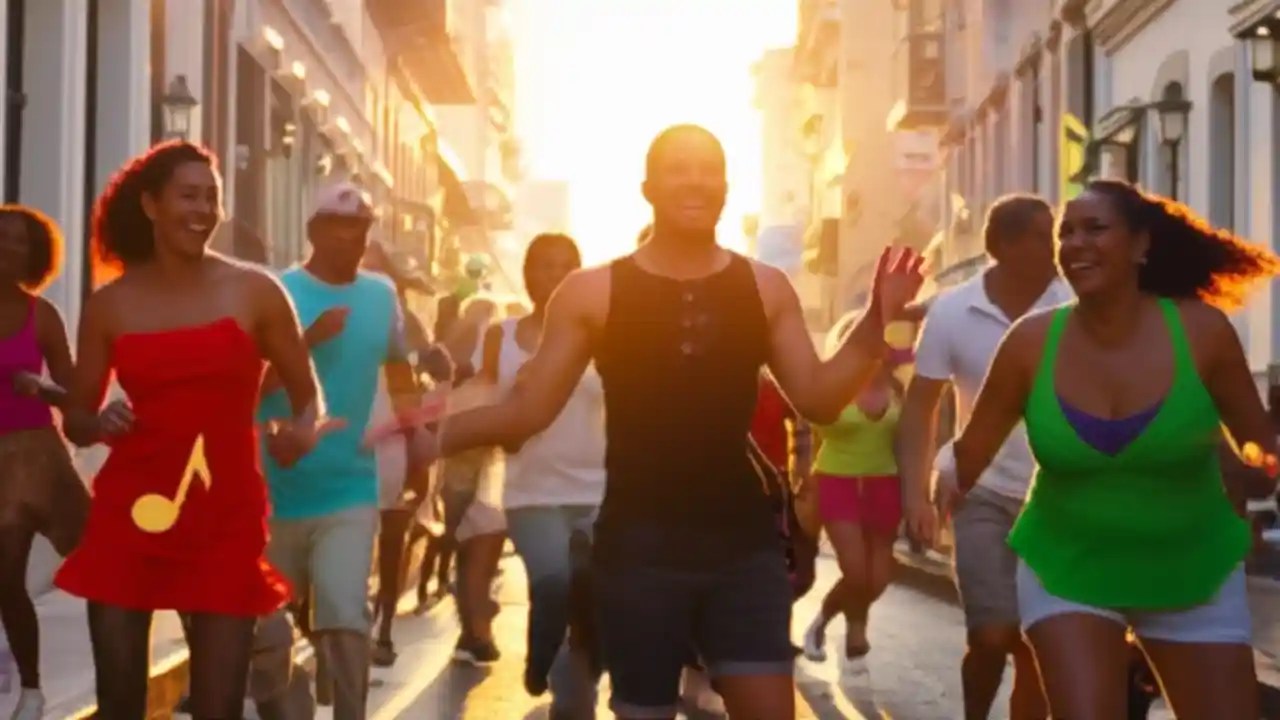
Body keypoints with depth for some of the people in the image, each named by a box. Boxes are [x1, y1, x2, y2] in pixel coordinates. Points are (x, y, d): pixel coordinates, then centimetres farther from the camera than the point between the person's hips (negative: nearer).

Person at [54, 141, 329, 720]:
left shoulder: (255, 292, 3)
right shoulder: (109, 304, 7)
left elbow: (306, 394, 9)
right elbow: (75, 420, 14)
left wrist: (303, 432, -13)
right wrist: (100, 424, -9)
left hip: (226, 519, -1)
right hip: (127, 515, 1)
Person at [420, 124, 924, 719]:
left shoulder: (765, 288, 6)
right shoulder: (592, 292, -1)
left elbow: (817, 400, 2)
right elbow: (527, 410, -1)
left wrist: (875, 325, -11)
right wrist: (431, 435, -13)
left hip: (743, 542, 2)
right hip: (639, 546, -1)